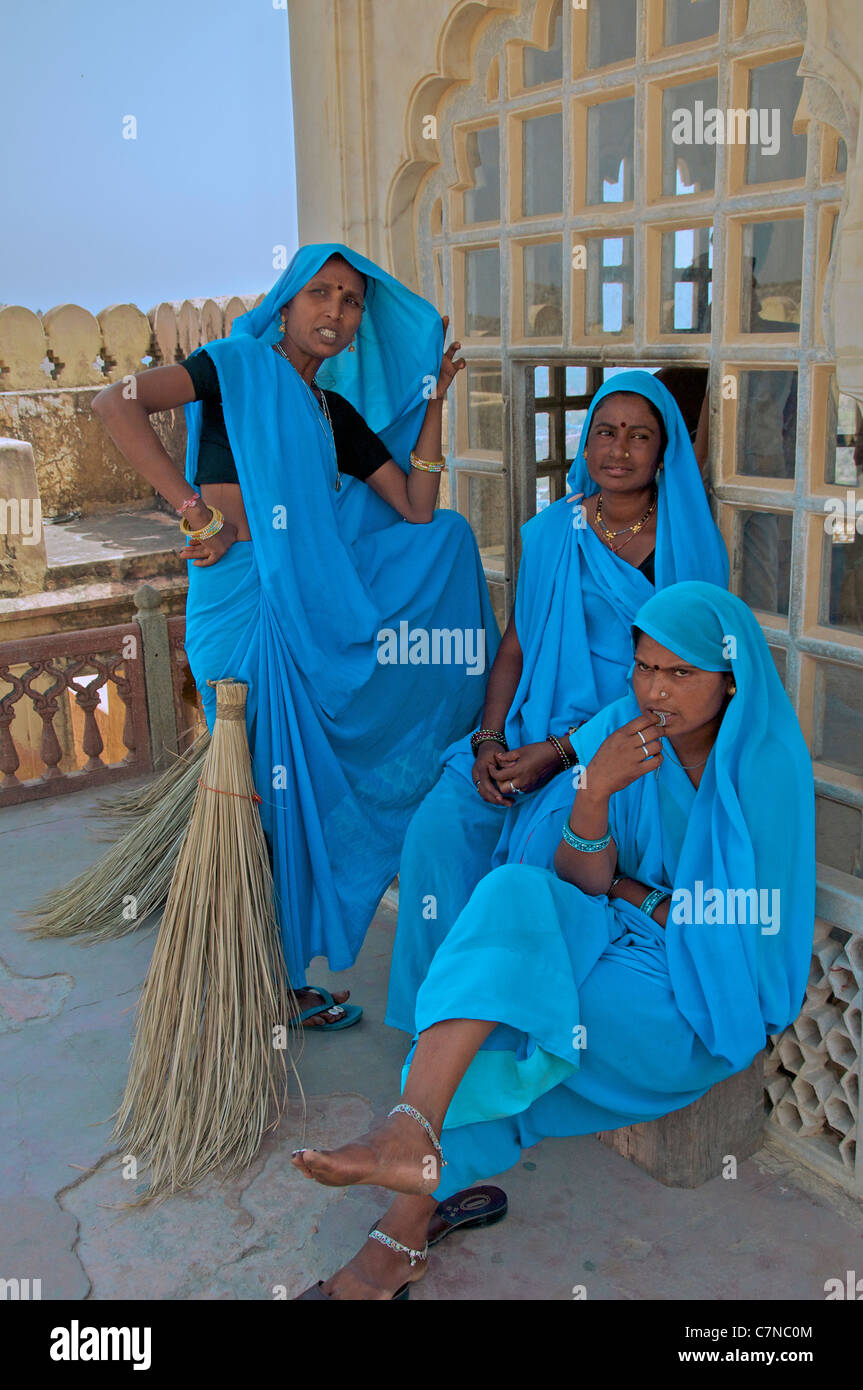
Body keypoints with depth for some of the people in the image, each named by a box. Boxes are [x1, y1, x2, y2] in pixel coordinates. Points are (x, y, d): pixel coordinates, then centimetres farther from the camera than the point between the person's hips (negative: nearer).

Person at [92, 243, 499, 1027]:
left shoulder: (341, 416, 18)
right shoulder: (239, 367, -1)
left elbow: (417, 509, 9)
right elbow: (116, 403, -17)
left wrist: (433, 398, 9)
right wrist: (192, 508, -20)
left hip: (318, 603, 7)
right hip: (244, 599, -7)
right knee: (270, 784, -3)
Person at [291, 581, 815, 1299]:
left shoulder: (770, 765, -15)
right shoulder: (621, 731, -4)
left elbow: (740, 922, -14)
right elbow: (580, 882, -9)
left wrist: (620, 889, -6)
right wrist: (595, 789, -27)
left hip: (705, 993, -4)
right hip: (617, 938, 4)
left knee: (499, 1020, -27)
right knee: (511, 896, -29)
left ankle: (402, 1236, -19)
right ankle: (413, 1136, -33)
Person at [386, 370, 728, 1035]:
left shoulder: (690, 545, -2)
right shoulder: (549, 533, 9)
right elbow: (515, 650, 10)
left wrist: (561, 752, -16)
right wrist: (489, 742, -8)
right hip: (535, 725, 4)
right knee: (441, 824, -18)